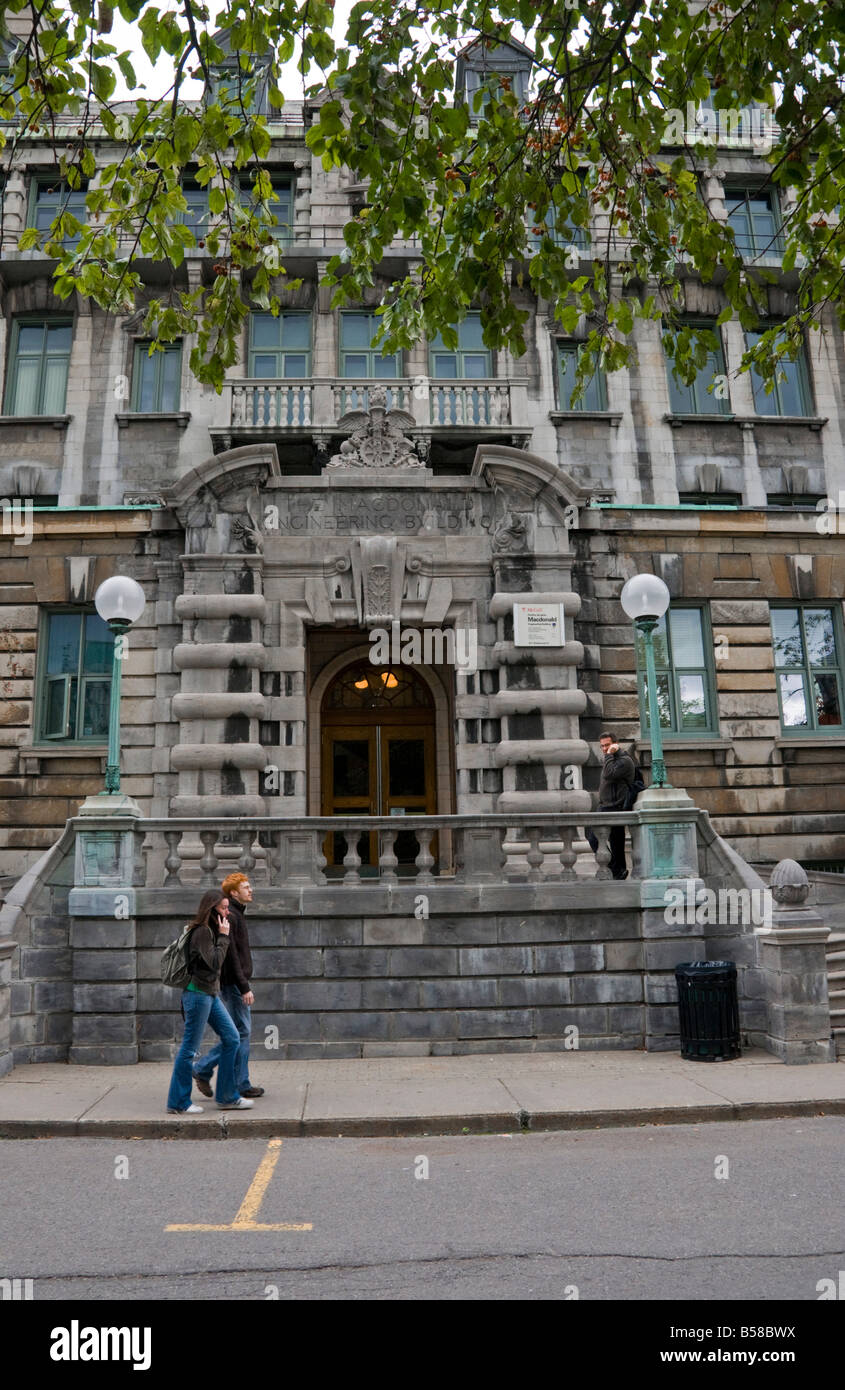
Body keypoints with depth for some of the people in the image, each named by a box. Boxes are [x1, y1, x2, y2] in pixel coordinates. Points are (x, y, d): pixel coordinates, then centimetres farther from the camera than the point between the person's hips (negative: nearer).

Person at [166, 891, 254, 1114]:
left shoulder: (212, 931, 16)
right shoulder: (202, 931, -14)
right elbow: (214, 962, -20)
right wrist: (223, 936, -15)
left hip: (211, 993, 10)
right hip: (198, 993, -10)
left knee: (231, 1038, 8)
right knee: (190, 1047, -2)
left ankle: (227, 1097, 15)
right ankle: (178, 1103, 8)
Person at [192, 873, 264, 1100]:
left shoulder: (237, 915, 15)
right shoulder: (229, 917, -16)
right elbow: (231, 956, -21)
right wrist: (244, 988, -21)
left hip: (236, 983, 10)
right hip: (233, 983, -10)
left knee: (240, 1031, 13)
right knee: (241, 1032, -2)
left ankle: (203, 1069, 18)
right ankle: (241, 1085, 8)